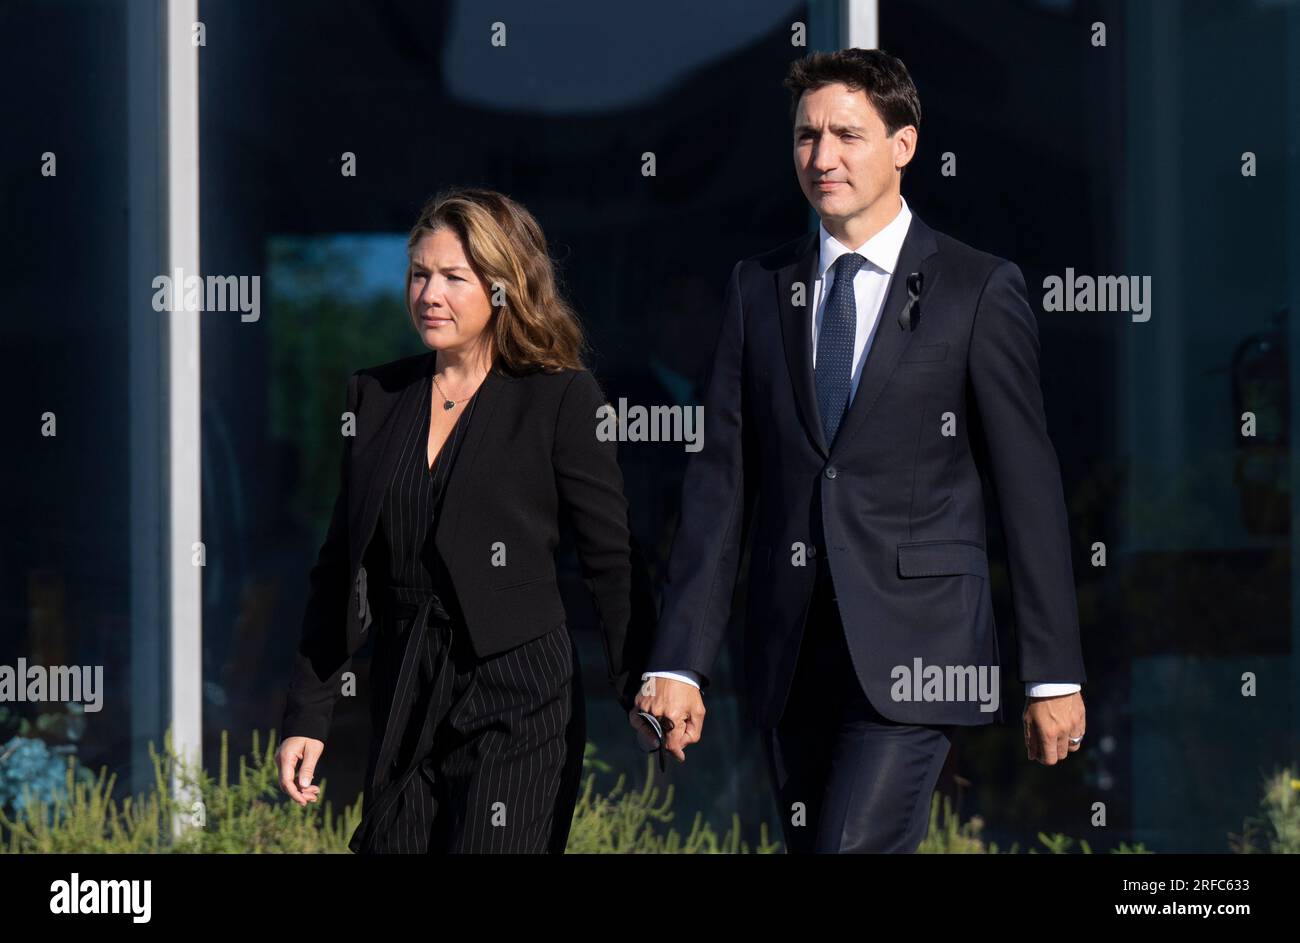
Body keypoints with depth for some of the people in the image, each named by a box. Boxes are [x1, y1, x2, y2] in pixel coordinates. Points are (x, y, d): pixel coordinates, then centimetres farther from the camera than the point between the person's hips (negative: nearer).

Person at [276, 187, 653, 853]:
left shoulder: (560, 399, -2)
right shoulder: (376, 396, 11)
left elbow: (612, 562, 0)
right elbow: (342, 571, 13)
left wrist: (645, 695, -4)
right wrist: (306, 717, 10)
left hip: (516, 705, -5)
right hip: (405, 709, 5)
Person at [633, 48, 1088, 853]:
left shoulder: (979, 290, -2)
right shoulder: (760, 288, 10)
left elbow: (1030, 486, -2)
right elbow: (721, 482, 7)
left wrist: (1055, 674, -3)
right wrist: (680, 662, 1)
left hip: (915, 648, -4)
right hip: (792, 656, 5)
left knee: (859, 844, -18)